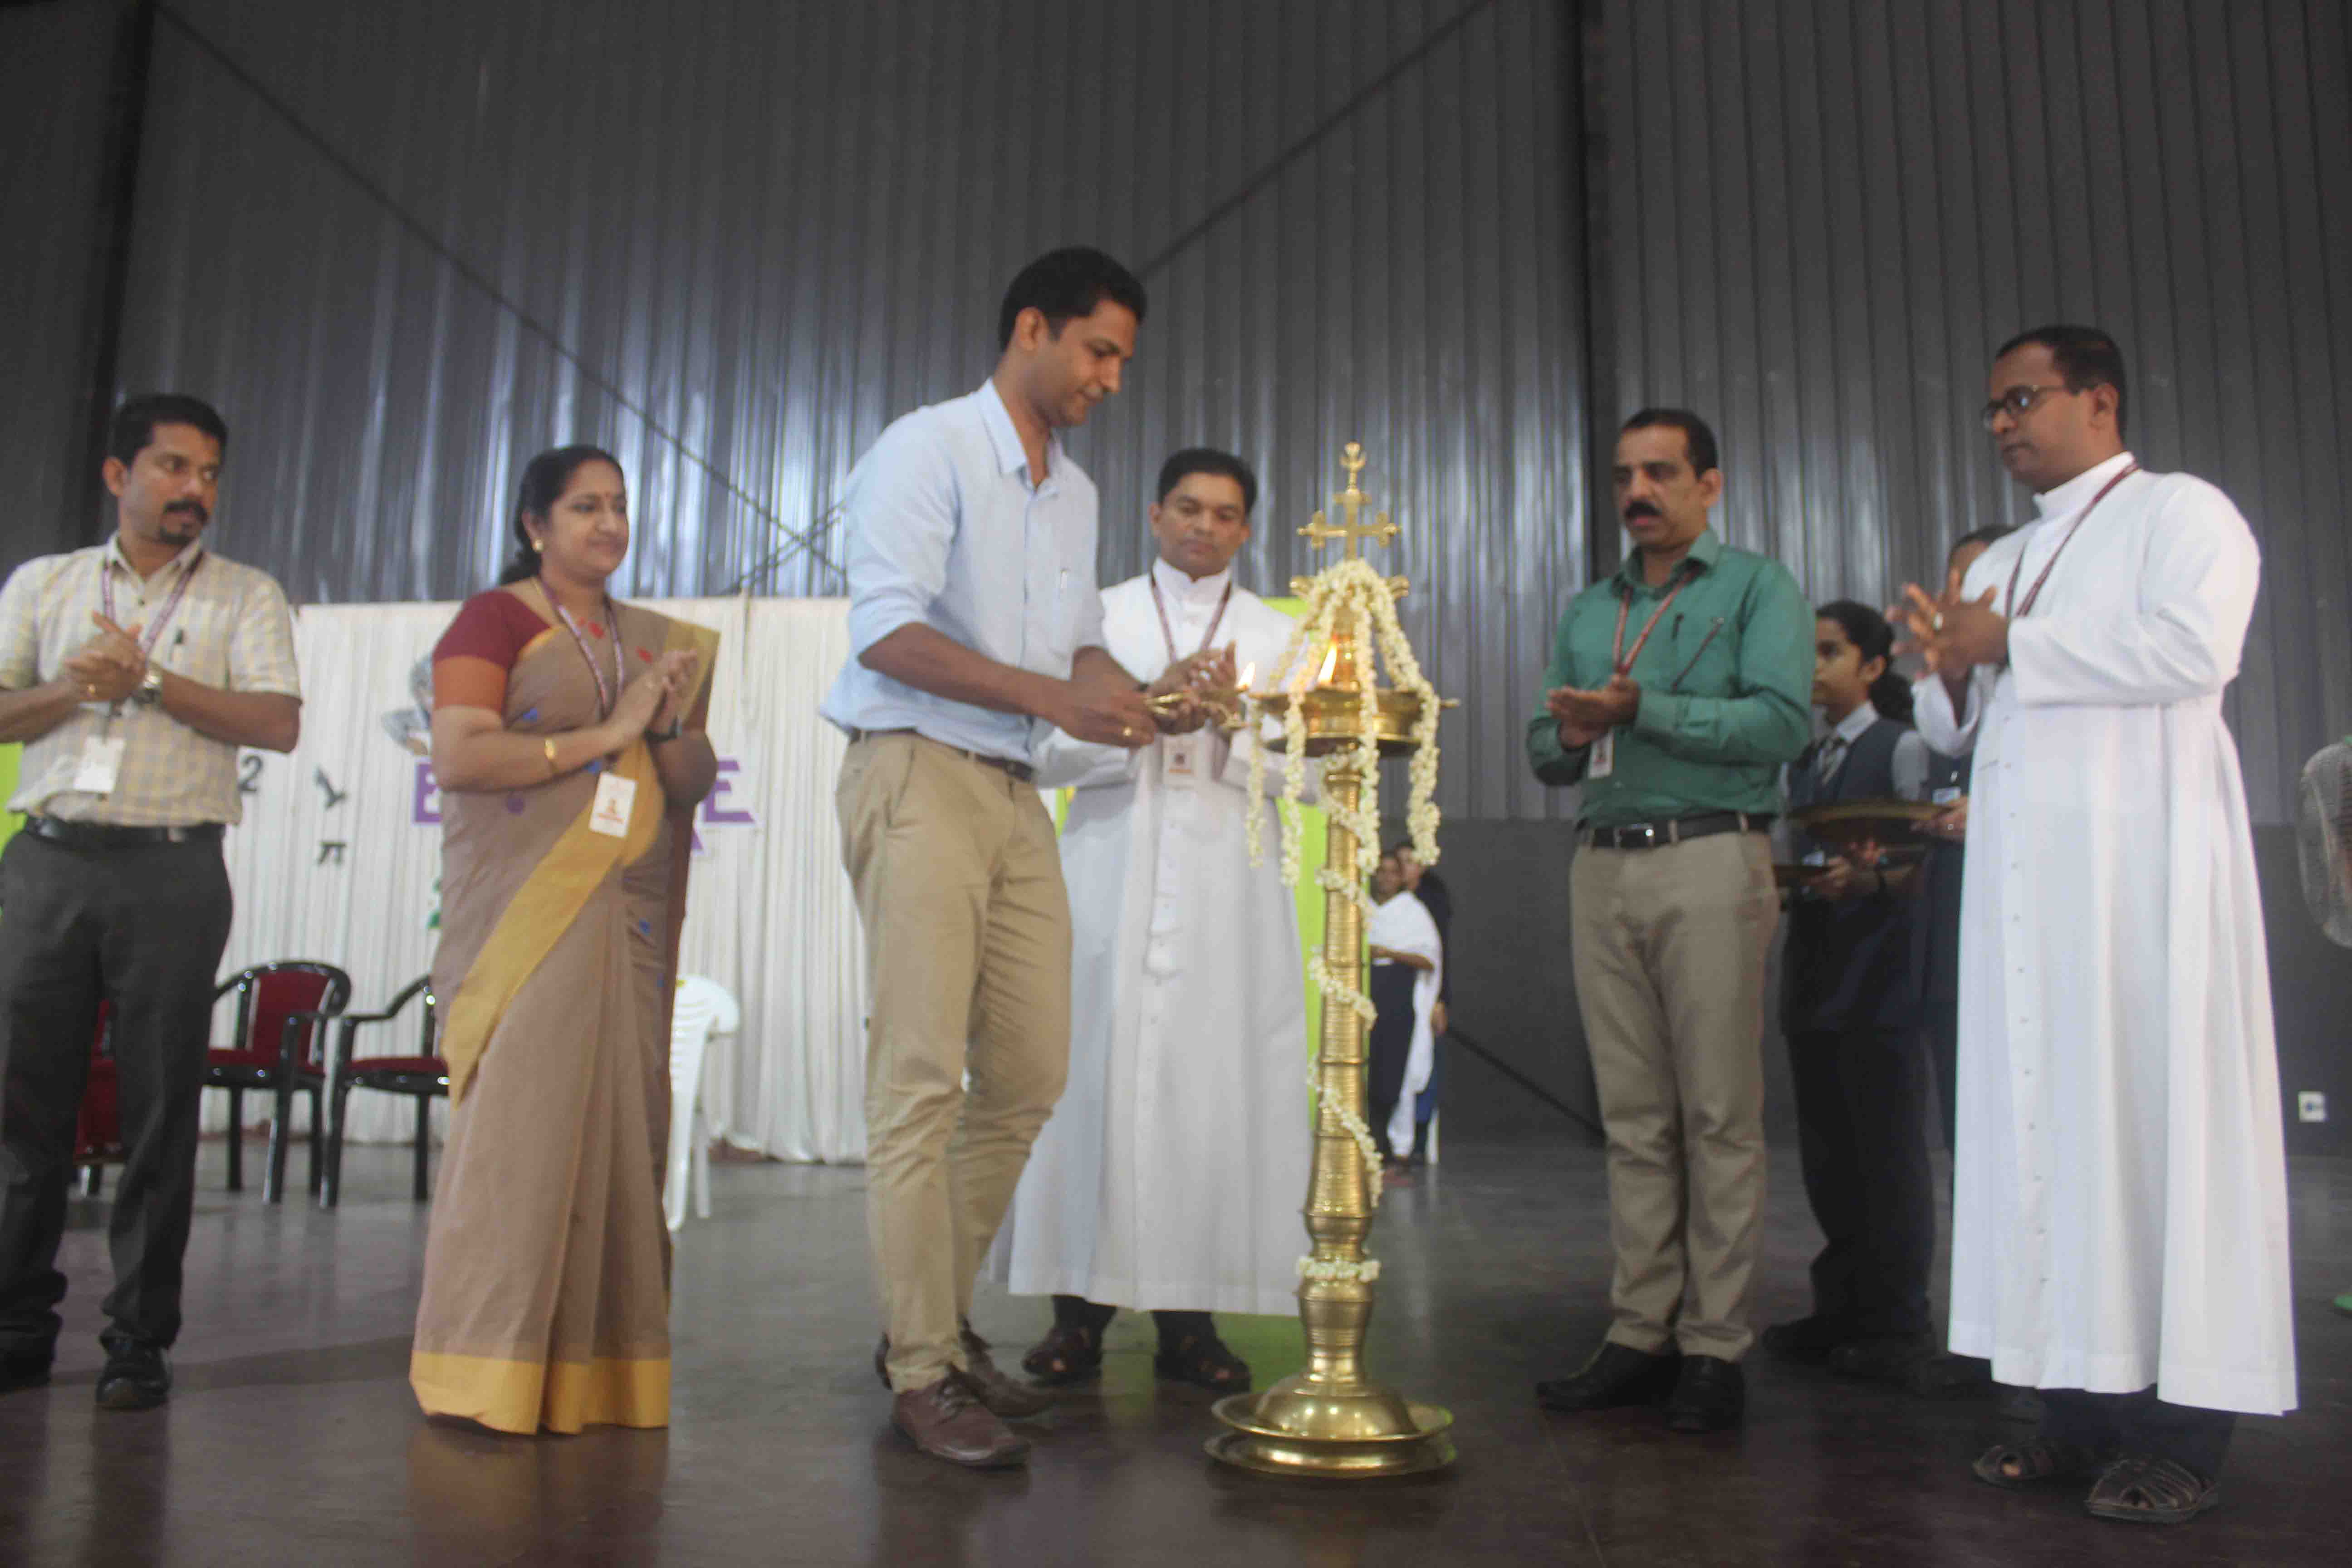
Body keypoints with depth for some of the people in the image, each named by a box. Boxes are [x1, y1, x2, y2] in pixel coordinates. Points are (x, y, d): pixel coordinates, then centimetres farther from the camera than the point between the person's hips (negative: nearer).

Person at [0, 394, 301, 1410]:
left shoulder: (246, 597, 8)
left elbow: (277, 723, -5)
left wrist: (149, 680, -10)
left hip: (173, 870, -2)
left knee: (162, 1106, -1)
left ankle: (140, 1337, 7)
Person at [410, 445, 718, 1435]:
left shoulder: (656, 641, 19)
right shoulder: (494, 620, 3)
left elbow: (697, 784, 16)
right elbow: (458, 758, -10)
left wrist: (665, 726, -3)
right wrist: (603, 735, -10)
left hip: (630, 915, 5)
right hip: (523, 906, -5)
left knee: (623, 1121, 0)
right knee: (520, 1118, -9)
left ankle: (596, 1372, 5)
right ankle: (487, 1372, -2)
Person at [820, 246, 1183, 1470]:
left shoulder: (1074, 492, 21)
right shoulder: (929, 448, -5)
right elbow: (887, 631, -16)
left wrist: (1138, 696, 2)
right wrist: (1056, 696, -22)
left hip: (1016, 794, 8)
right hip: (918, 776, -8)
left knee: (1028, 1073, 7)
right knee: (921, 1079, -8)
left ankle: (937, 1323, 22)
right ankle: (922, 1372, 1)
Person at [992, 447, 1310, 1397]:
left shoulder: (1276, 635, 18)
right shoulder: (1096, 618, 15)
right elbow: (1049, 754, 3)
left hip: (1227, 881, 1)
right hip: (1110, 865, -1)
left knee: (1214, 1078, -4)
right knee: (1095, 1070, -7)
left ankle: (1188, 1316, 3)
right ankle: (1080, 1309, 1)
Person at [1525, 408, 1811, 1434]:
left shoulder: (1758, 588, 7)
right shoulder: (1586, 611, 23)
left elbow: (1780, 722, -9)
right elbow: (1544, 751, 20)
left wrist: (1641, 710, -14)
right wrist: (1571, 735, -2)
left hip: (1711, 861, -5)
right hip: (1603, 868, 5)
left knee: (1719, 1116, -4)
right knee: (1634, 1119, 5)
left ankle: (1715, 1347, 3)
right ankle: (1640, 1336, 10)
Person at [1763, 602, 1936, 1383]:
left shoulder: (1901, 746, -1)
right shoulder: (1804, 762, 18)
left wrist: (1870, 881, -26)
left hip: (1880, 969, -6)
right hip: (1812, 967, 7)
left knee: (1888, 1148, -2)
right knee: (1826, 1150, 10)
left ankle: (1896, 1319, 7)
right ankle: (1840, 1306, 19)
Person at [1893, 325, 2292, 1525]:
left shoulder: (2180, 514, 4)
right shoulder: (2000, 565, 23)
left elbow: (2194, 648, -15)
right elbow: (1954, 732, 23)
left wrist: (2013, 645, -8)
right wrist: (1950, 671, 1)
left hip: (2141, 861, -6)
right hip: (2025, 876, 6)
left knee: (2159, 1112, -7)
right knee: (2041, 1120, 2)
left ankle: (2179, 1430, -1)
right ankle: (2083, 1406, 7)